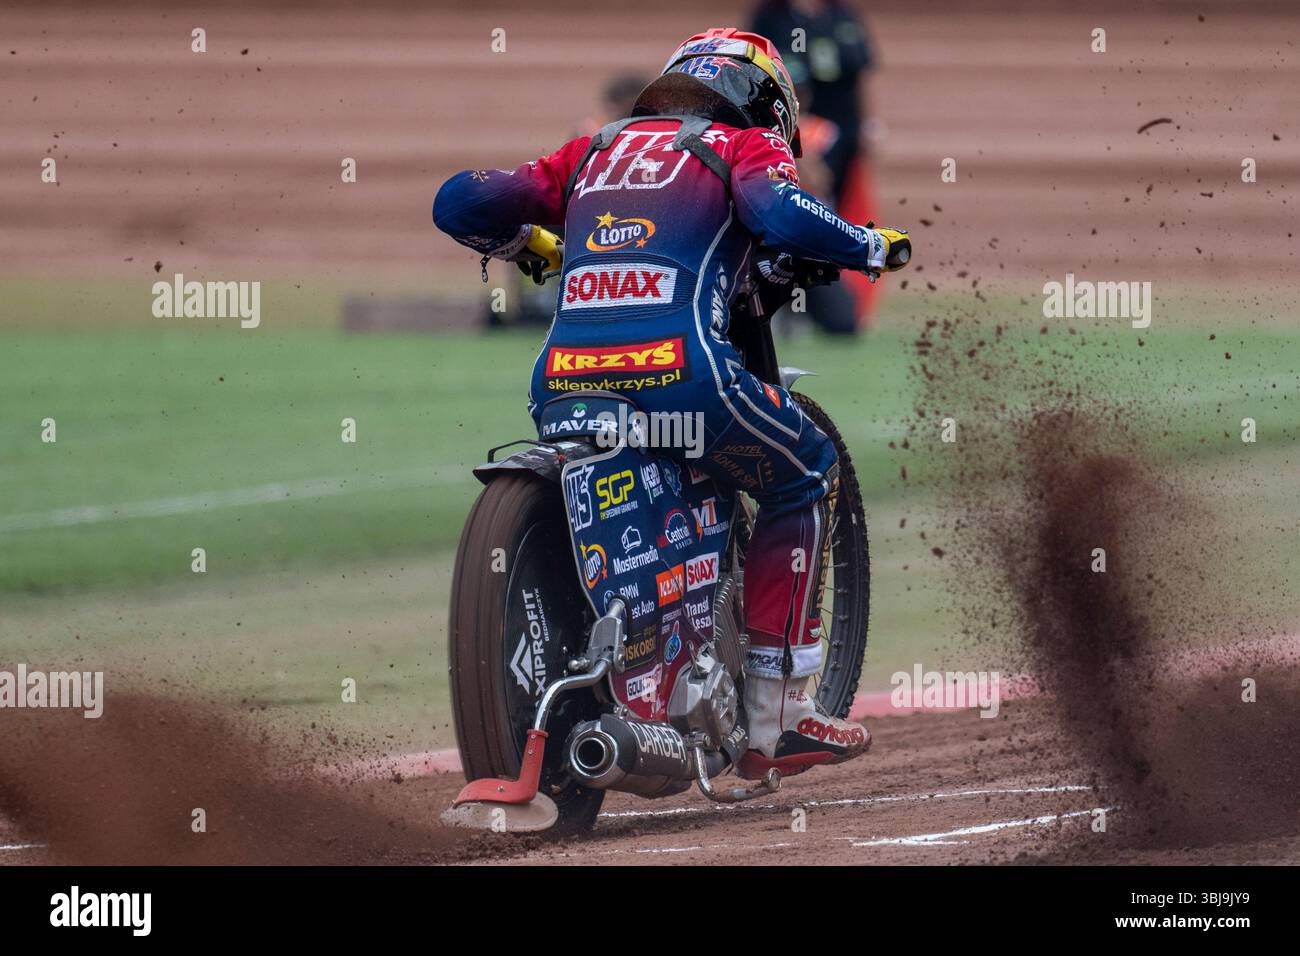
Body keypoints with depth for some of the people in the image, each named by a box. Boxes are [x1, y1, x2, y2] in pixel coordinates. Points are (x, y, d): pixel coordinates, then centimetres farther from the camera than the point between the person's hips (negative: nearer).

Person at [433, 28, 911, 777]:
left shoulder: (595, 151, 28)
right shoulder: (744, 146, 15)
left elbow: (459, 203, 23)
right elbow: (783, 213, -9)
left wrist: (528, 246, 43)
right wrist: (874, 248, 9)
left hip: (561, 383, 5)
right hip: (678, 370, -5)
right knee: (805, 478, 20)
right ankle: (778, 716, 12)